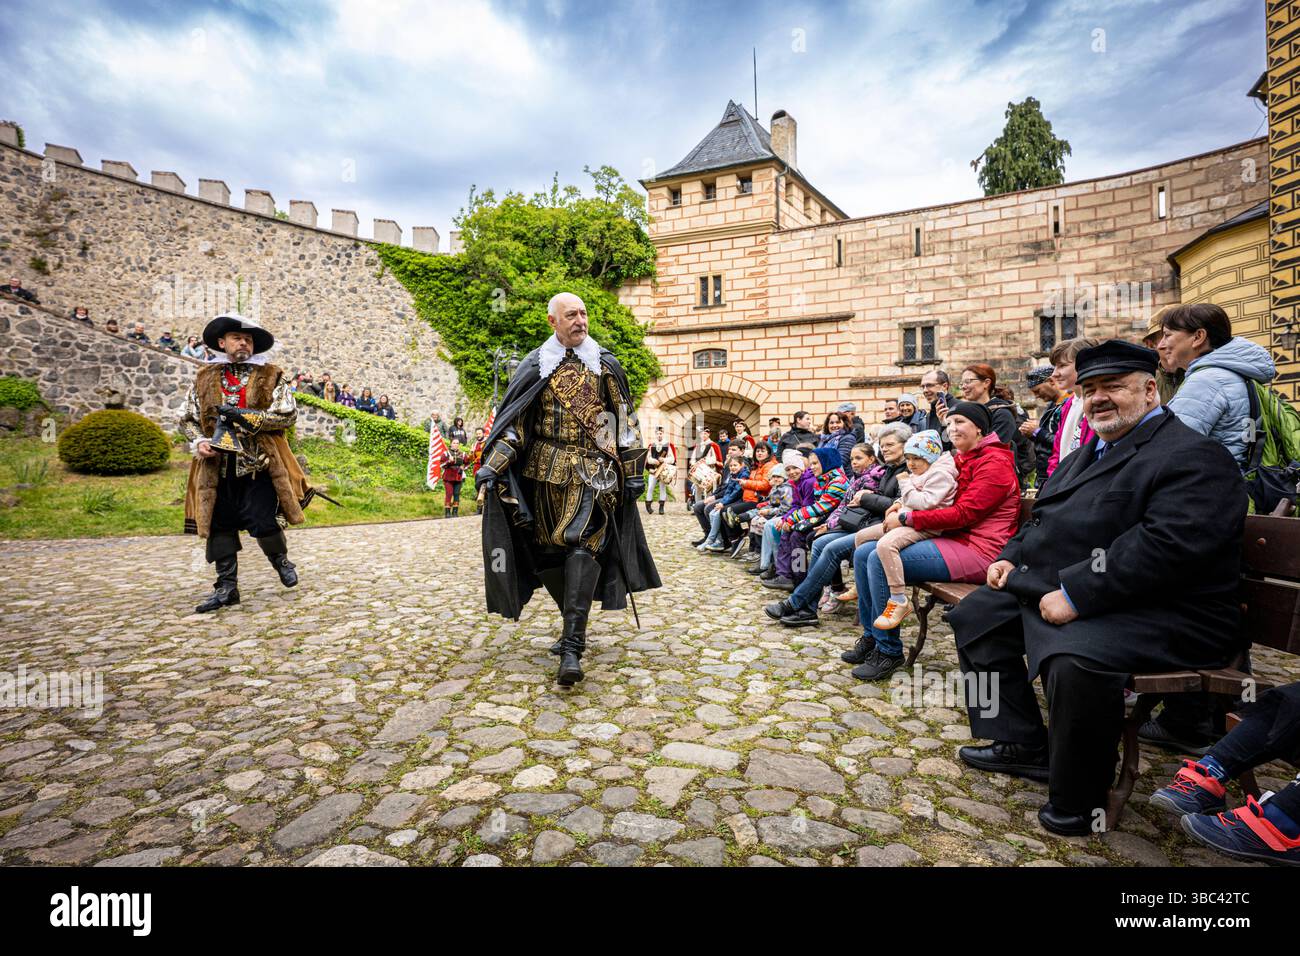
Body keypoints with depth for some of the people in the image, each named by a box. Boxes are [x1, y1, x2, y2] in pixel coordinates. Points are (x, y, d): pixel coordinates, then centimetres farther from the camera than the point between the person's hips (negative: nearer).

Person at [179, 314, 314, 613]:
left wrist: (245, 416, -14)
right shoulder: (205, 378, 14)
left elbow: (287, 415, -6)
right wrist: (198, 442, -3)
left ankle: (281, 560, 24)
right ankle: (227, 586, 15)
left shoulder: (271, 376, 5)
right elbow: (189, 419, 17)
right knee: (219, 526, 5)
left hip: (259, 465, -3)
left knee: (263, 523, -6)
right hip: (217, 466, 4)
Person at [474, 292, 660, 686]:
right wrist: (492, 466, -7)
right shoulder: (534, 366, 7)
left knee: (582, 547, -16)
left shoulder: (605, 364, 7)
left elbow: (625, 420, 11)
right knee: (549, 551, 6)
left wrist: (634, 469, 7)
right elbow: (513, 421, 4)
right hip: (546, 469, 2)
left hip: (592, 471, -2)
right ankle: (575, 627, 27)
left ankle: (572, 648, -16)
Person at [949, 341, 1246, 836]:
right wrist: (1011, 557, 7)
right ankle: (1023, 744, 12)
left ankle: (1078, 799, -11)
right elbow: (1043, 516, 27)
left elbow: (1169, 544, -26)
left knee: (1076, 660, -37)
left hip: (1158, 613, -10)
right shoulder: (1088, 453, 19)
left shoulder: (1192, 456, -12)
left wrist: (1075, 596, -29)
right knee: (974, 615, 8)